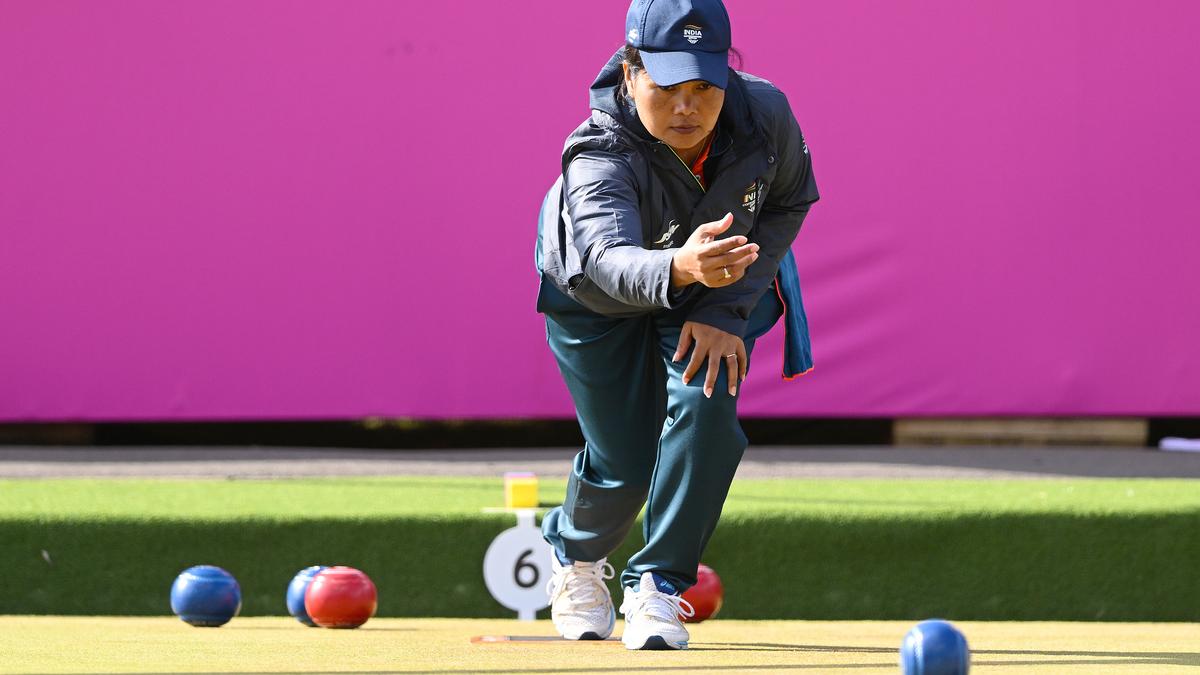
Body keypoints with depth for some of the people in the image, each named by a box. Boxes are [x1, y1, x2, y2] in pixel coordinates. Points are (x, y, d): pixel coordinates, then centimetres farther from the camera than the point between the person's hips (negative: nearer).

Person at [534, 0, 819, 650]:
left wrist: (725, 310, -20)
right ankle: (577, 553, 40)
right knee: (624, 461, 4)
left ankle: (657, 586, -5)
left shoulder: (765, 114, -32)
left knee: (705, 405, -22)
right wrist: (678, 269, -82)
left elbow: (788, 204, -11)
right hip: (599, 300, -2)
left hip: (726, 286, 2)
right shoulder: (600, 153, -42)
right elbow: (605, 261, -60)